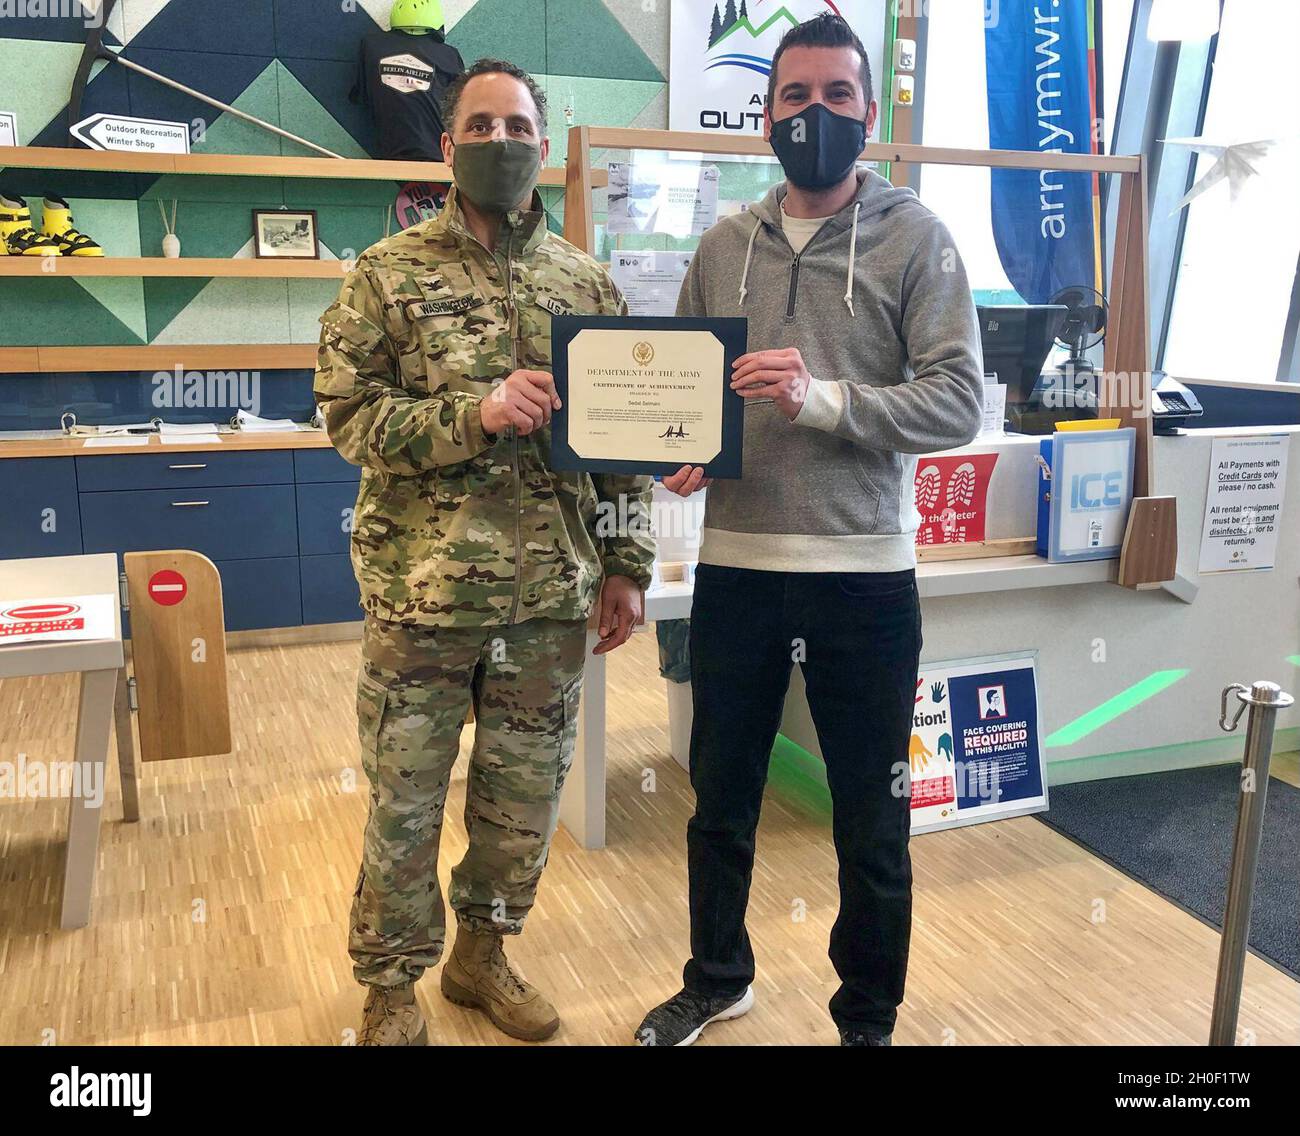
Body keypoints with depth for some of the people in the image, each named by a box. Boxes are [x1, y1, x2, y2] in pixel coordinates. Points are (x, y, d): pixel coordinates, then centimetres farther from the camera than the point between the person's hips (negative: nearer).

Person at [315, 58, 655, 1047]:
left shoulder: (590, 285, 8)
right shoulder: (390, 275, 0)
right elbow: (348, 413, -6)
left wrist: (626, 565, 5)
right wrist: (474, 414, -20)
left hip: (552, 595, 3)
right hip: (423, 592, -2)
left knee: (526, 795, 14)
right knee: (406, 800, 8)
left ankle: (482, 952, 37)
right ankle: (392, 988, 29)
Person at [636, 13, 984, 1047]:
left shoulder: (914, 237, -1)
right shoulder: (724, 246, 9)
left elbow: (959, 402, -10)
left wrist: (823, 399, -22)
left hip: (864, 574, -3)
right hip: (735, 566, 4)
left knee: (872, 824, 11)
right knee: (721, 799, 18)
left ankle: (869, 1017, 33)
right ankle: (717, 980, 42)